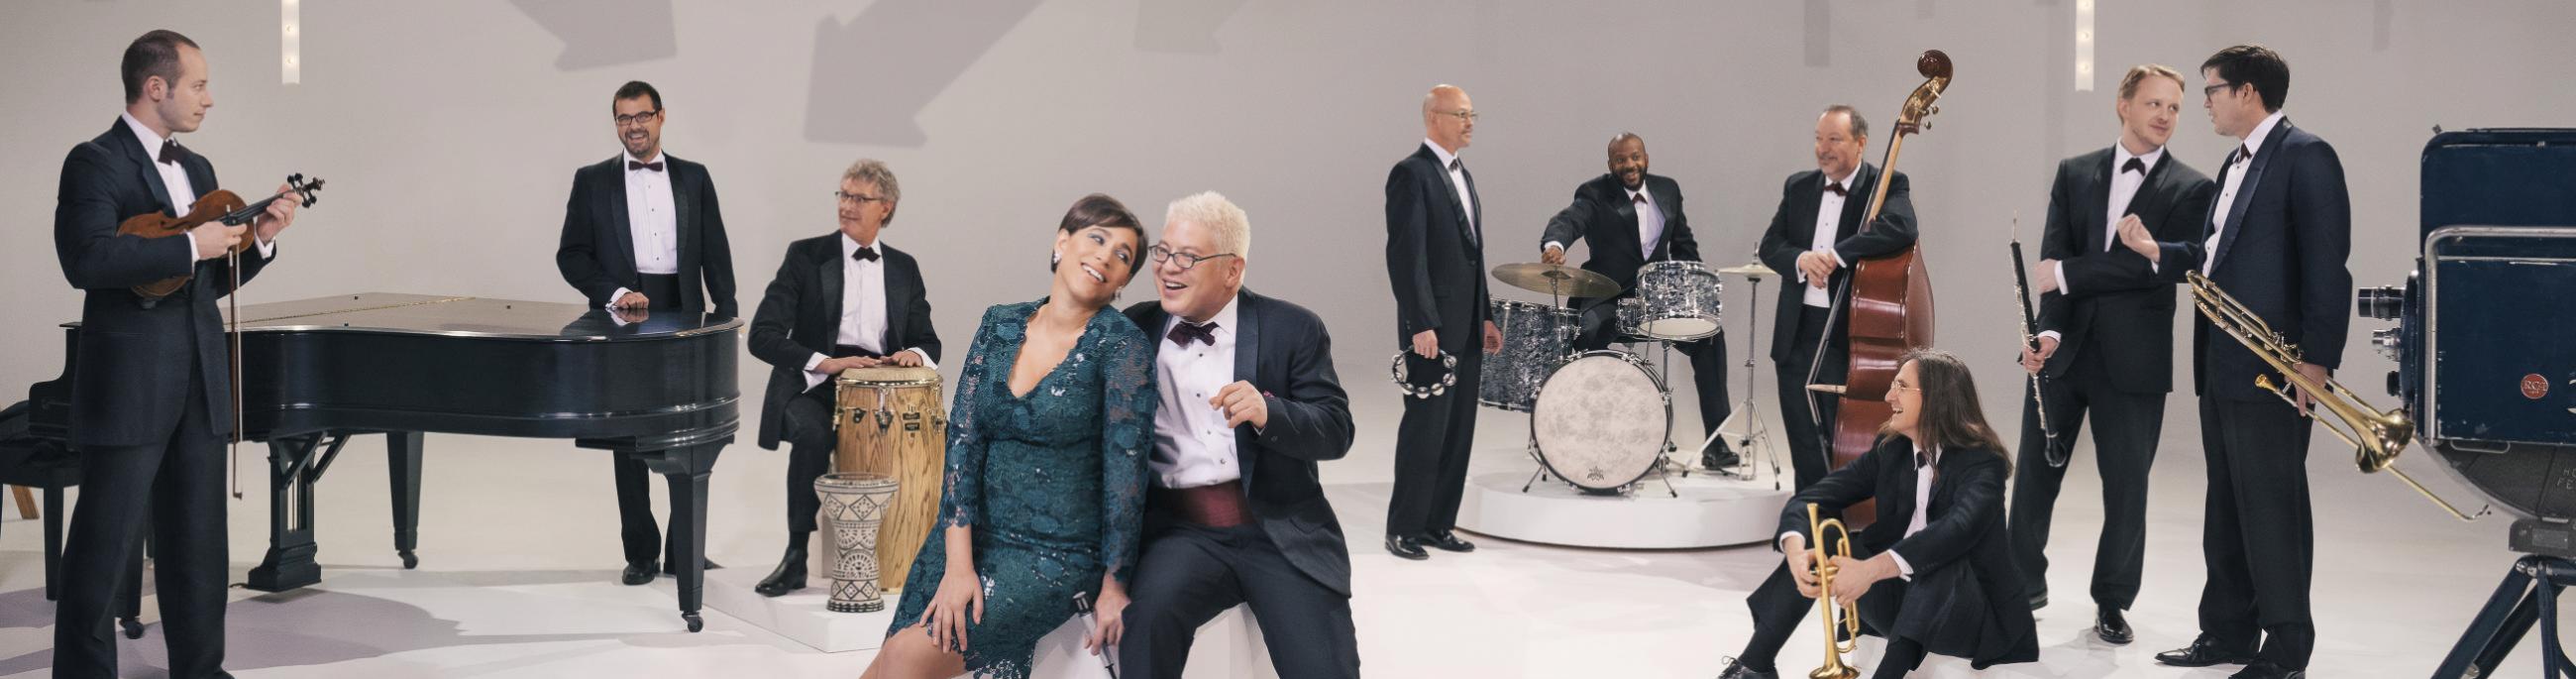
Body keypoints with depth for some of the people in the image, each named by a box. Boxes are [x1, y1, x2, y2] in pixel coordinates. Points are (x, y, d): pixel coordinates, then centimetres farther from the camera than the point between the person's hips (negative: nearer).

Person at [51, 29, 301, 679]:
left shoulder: (197, 169, 16)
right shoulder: (96, 162, -8)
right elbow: (85, 258, -24)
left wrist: (257, 239, 4)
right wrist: (191, 245, -21)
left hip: (200, 383, 7)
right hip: (129, 383, -7)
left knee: (198, 542, 12)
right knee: (106, 544, 0)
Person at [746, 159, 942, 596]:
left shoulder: (904, 268, 13)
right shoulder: (806, 256, 2)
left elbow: (928, 341, 17)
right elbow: (763, 335, -6)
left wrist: (915, 354, -9)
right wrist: (826, 363, -20)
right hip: (812, 385, -3)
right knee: (812, 432, -36)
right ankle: (796, 556, -23)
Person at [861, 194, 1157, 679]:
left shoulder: (1122, 345, -10)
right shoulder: (1000, 326, 4)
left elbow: (1125, 467, -11)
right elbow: (963, 437, -3)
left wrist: (1115, 584, -10)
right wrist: (957, 563, -12)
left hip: (1058, 555, -4)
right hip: (972, 532, 5)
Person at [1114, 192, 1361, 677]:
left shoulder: (1292, 329, 3)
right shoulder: (1135, 330, 9)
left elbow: (1336, 431, -4)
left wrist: (1268, 413, -22)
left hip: (1283, 533, 0)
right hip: (1181, 531, 1)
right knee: (1147, 614, -31)